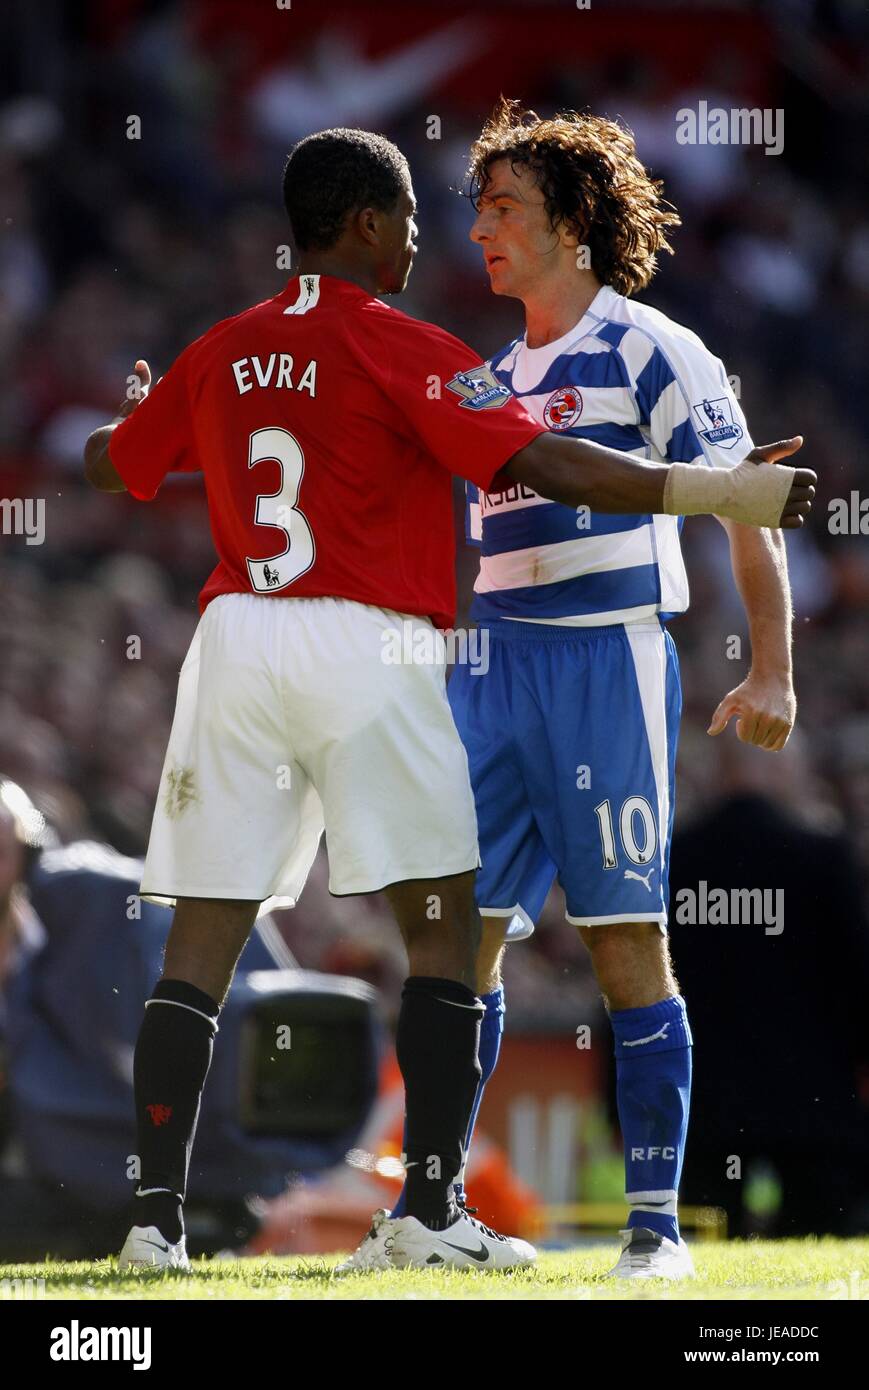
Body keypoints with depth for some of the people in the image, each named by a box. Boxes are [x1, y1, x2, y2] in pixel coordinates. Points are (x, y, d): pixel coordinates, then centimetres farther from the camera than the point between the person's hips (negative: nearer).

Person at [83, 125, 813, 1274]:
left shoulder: (220, 356, 11)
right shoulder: (405, 354, -5)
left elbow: (107, 463, 26)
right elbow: (543, 465, -15)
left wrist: (135, 417, 50)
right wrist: (724, 492, -14)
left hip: (236, 637, 5)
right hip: (367, 646, -5)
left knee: (203, 939, 5)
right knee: (443, 928, 3)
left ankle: (155, 1216, 0)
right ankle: (433, 1212, -3)